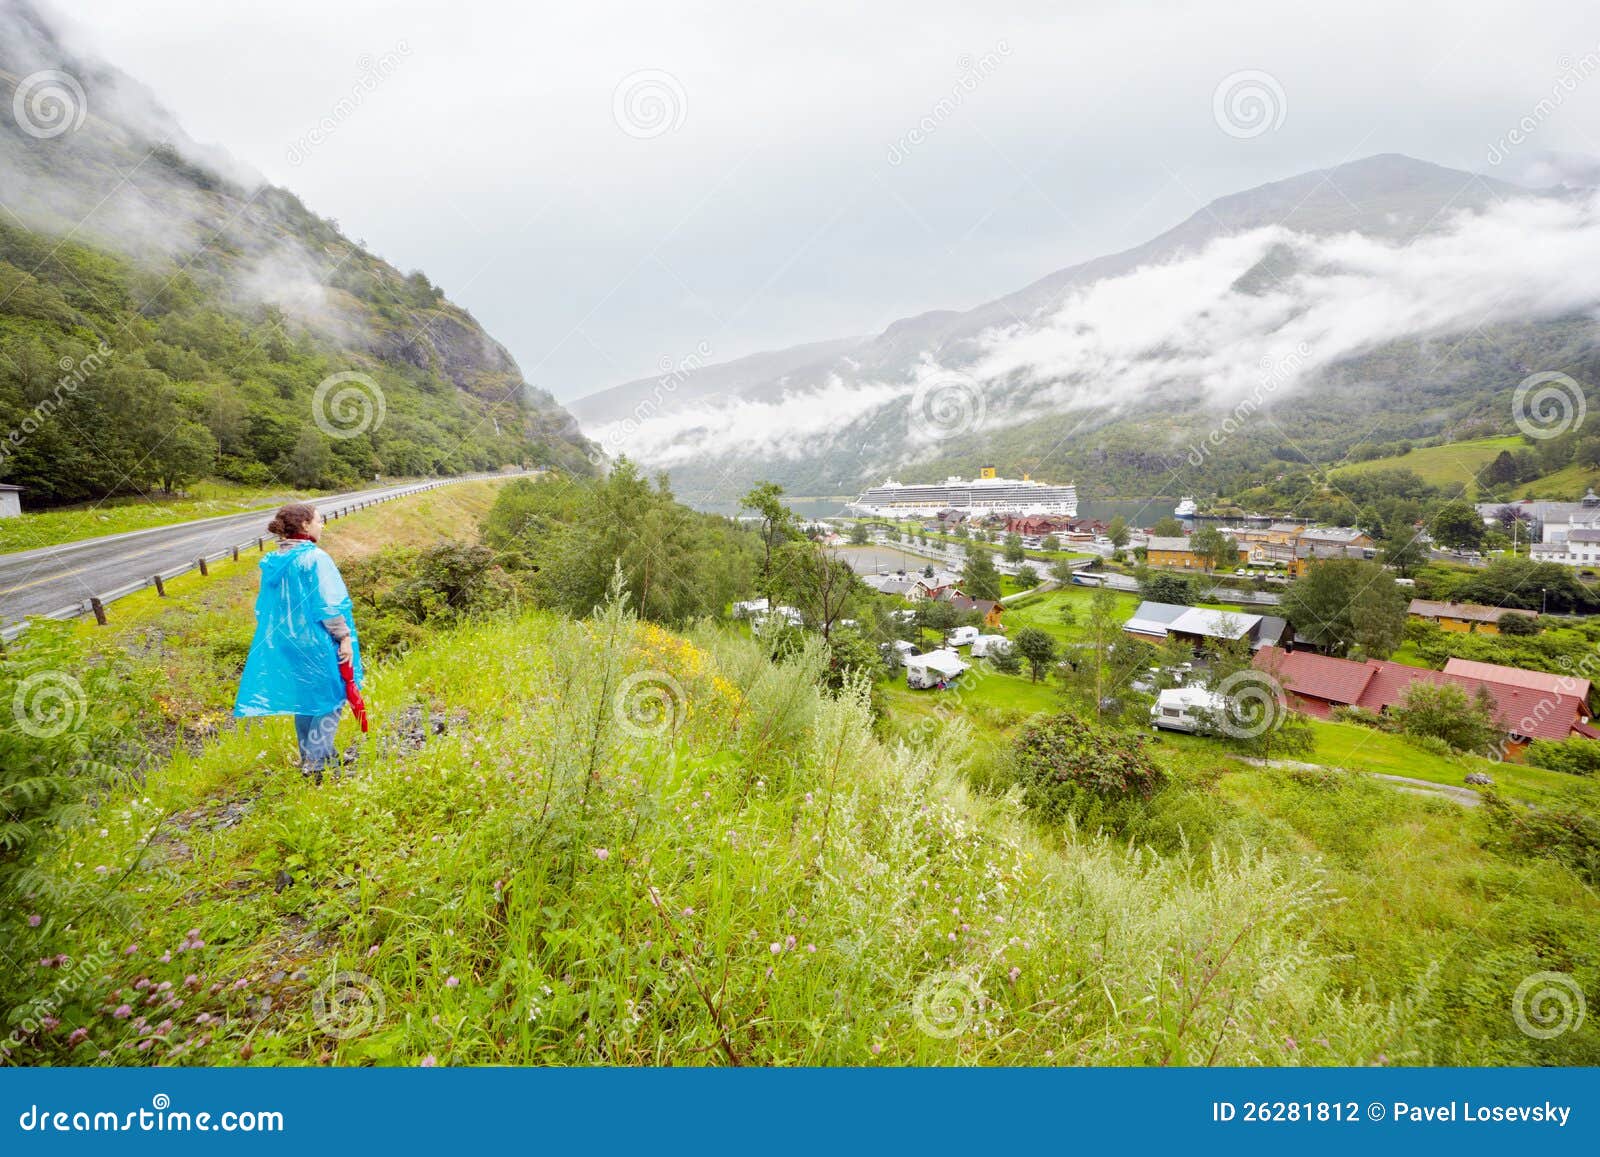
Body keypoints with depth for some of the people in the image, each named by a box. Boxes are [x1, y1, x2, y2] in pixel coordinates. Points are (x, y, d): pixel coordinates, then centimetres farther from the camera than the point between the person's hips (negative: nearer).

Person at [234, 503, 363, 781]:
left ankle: (308, 757, 31)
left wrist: (280, 636, 24)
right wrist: (344, 636, -13)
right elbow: (329, 604, -19)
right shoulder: (315, 558, -17)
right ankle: (315, 763, 1)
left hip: (286, 643, 8)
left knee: (304, 699, 19)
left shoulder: (273, 562, 6)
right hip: (317, 644, -8)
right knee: (331, 698, 4)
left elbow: (265, 606, 15)